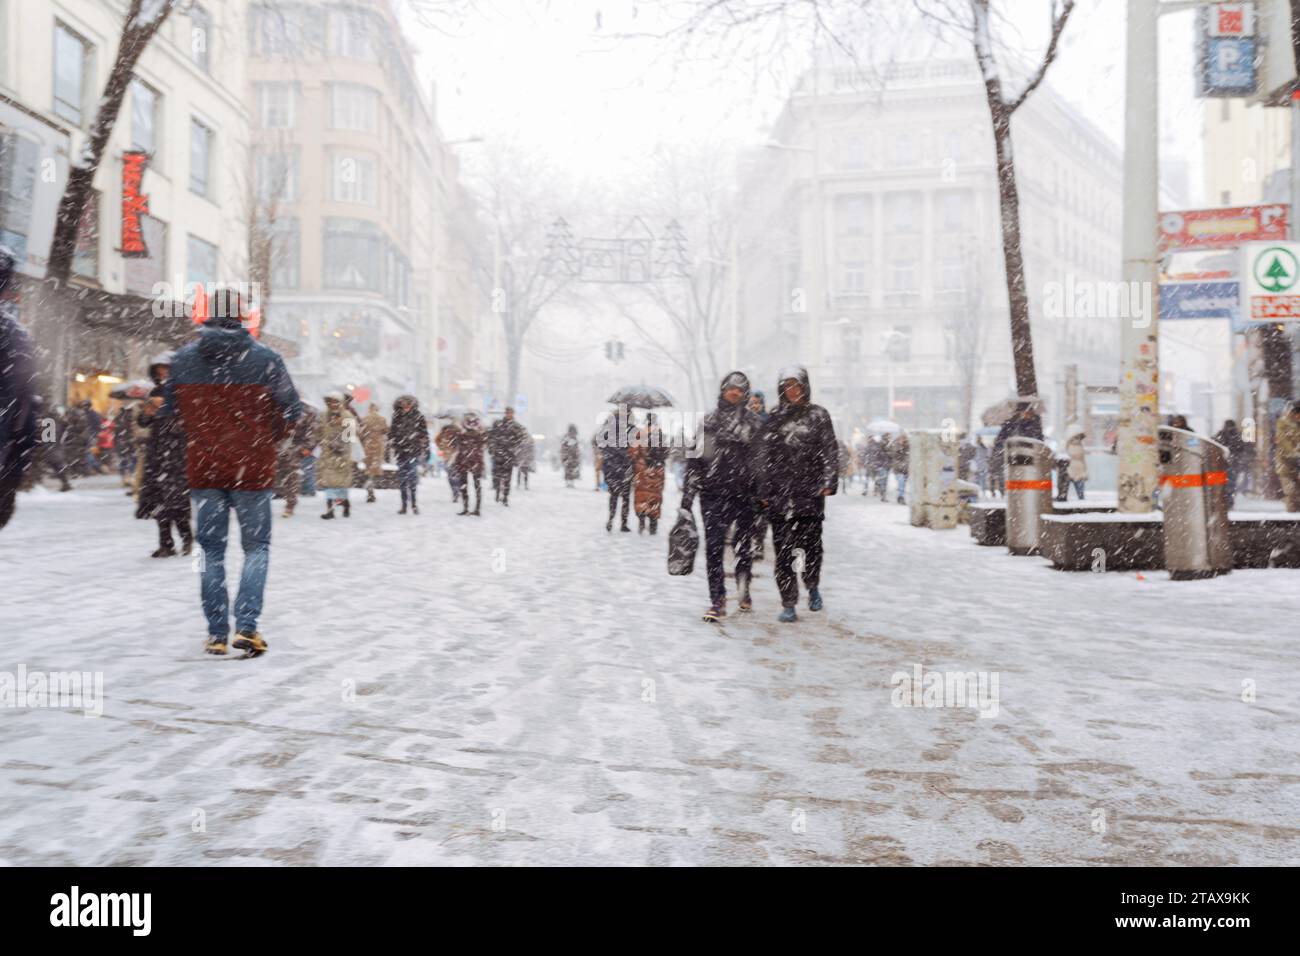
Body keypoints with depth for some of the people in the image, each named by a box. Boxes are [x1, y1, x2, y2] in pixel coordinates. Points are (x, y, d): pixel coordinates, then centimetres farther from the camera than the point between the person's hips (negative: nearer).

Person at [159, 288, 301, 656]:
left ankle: (217, 633, 13)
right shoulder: (266, 359, -7)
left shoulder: (182, 359, 1)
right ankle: (246, 626, -3)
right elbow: (291, 409, -4)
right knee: (256, 547, 9)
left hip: (202, 468, 2)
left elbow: (168, 411, 7)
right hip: (253, 468, -2)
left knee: (212, 551, 11)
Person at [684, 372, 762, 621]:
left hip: (746, 494, 1)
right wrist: (688, 493, 3)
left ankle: (743, 590, 32)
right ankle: (717, 600, -3)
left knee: (744, 545, 11)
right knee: (713, 546, -8)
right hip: (713, 494, 0)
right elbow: (695, 459, 6)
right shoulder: (708, 421, 7)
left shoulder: (755, 422, 6)